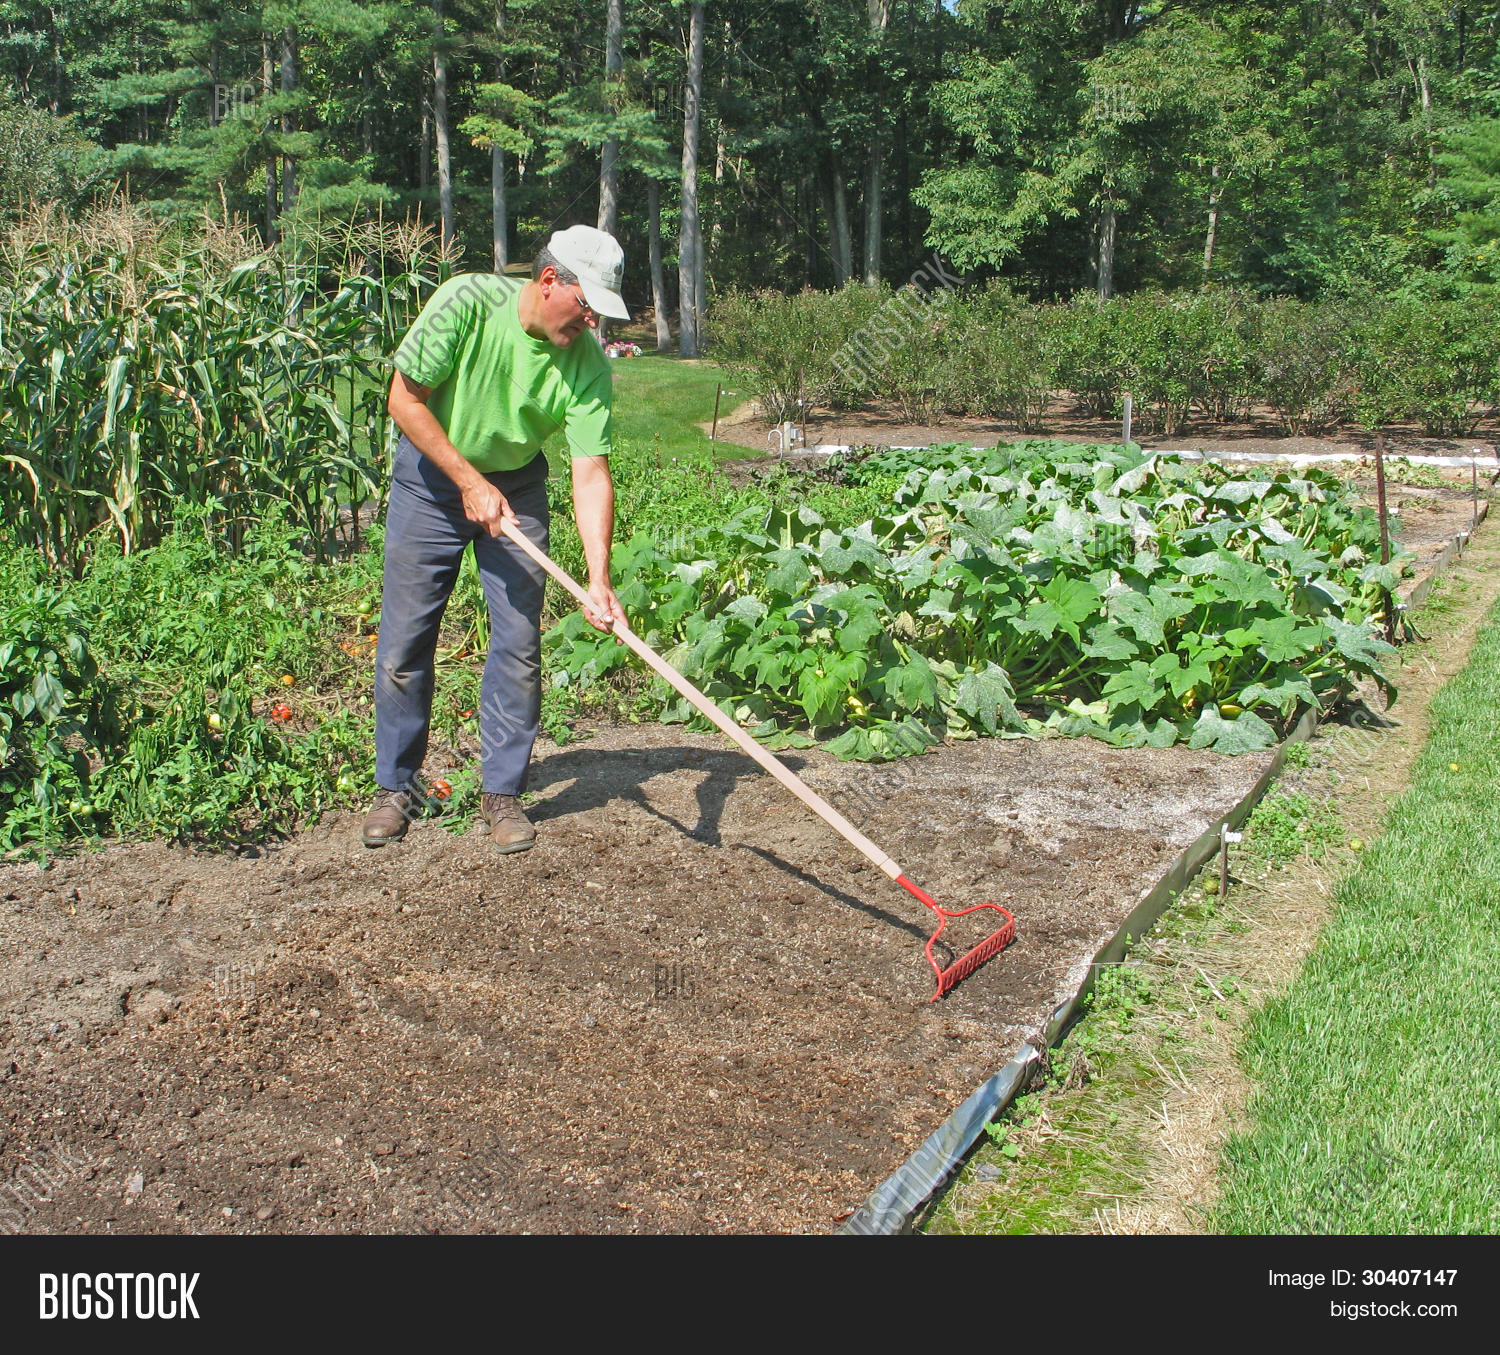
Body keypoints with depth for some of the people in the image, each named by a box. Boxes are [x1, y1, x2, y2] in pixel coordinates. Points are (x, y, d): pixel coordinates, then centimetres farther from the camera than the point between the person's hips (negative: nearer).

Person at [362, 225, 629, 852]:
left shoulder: (588, 364, -19)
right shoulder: (467, 302, -25)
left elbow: (591, 474, -22)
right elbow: (405, 399, -17)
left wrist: (598, 579, -32)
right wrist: (470, 483, -20)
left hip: (516, 487, 2)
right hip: (432, 477, -1)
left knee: (519, 644, -3)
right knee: (404, 641, 2)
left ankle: (503, 791, 13)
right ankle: (396, 787, 18)